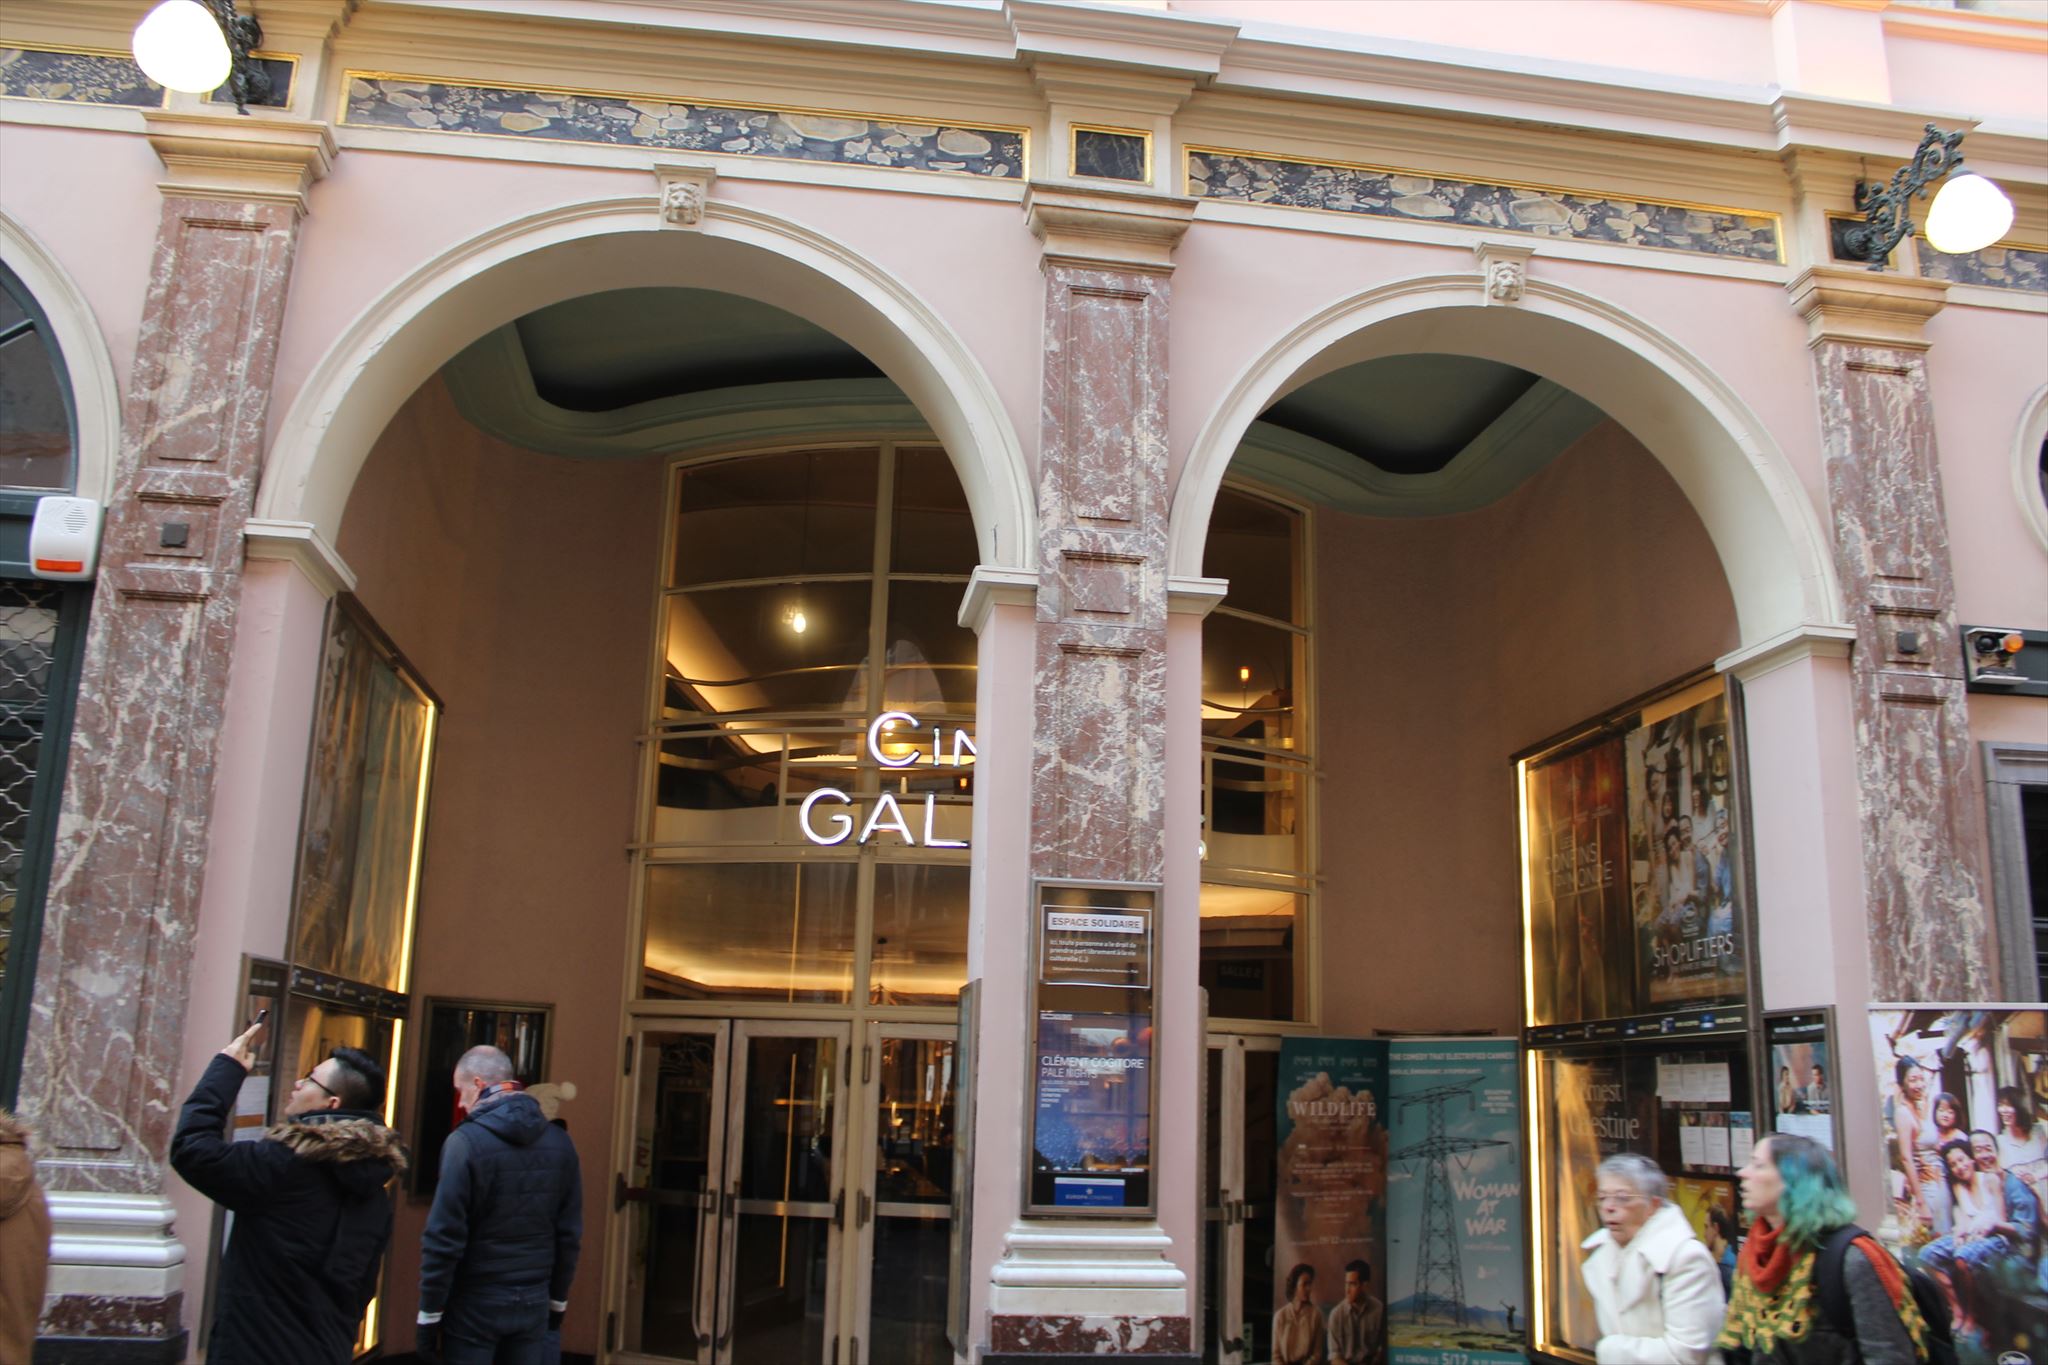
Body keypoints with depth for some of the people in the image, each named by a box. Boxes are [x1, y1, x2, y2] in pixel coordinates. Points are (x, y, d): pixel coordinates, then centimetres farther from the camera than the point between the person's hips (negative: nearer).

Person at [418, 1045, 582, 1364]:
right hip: (534, 1301, 4)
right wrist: (558, 1300, 15)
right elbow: (570, 1232, 5)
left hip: (476, 1302, -4)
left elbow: (444, 1235, -15)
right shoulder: (559, 1142, 1)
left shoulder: (466, 1141, -14)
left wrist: (429, 1312, -6)